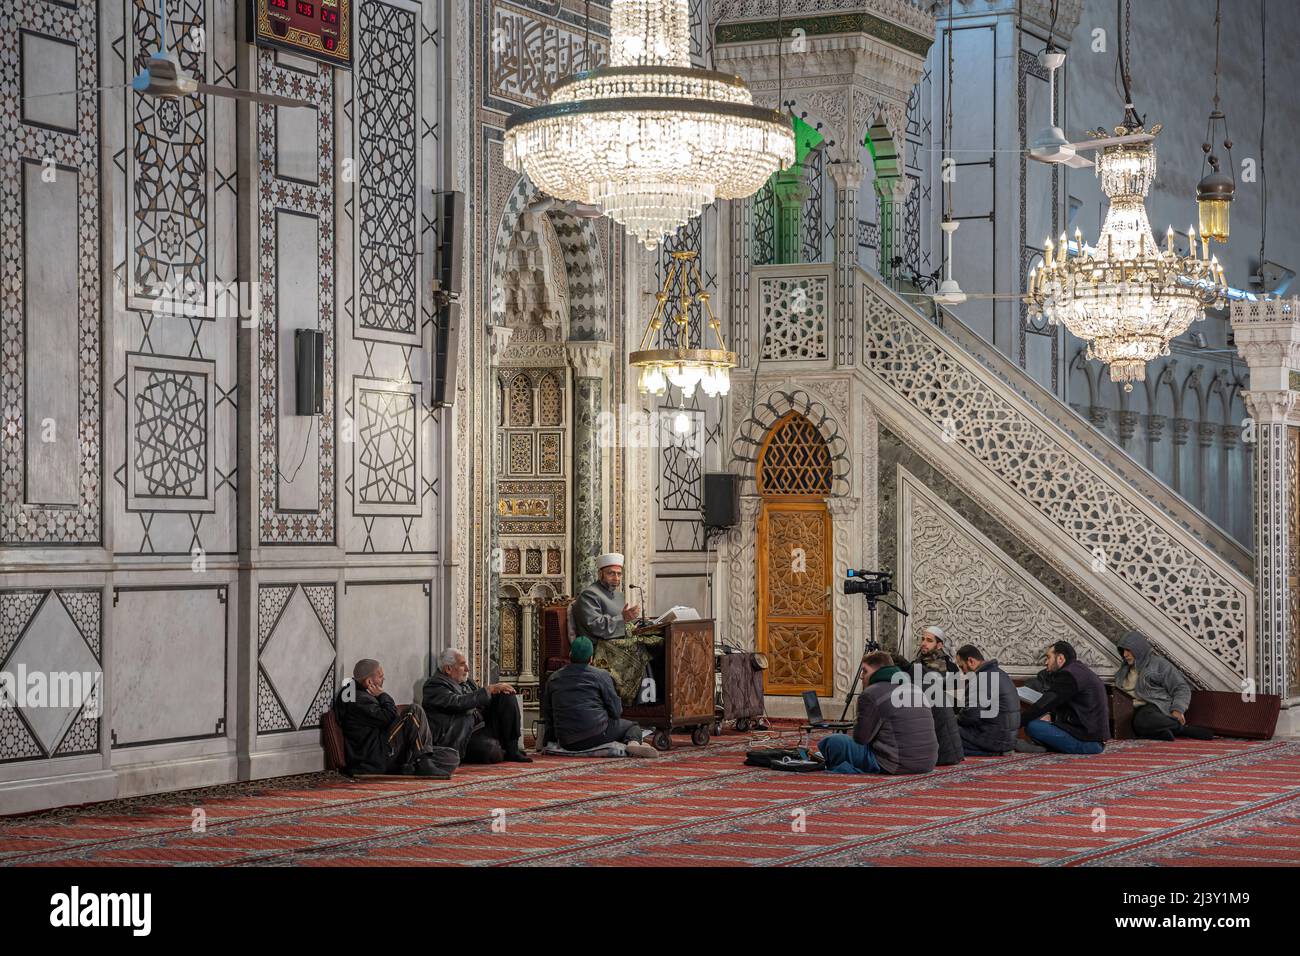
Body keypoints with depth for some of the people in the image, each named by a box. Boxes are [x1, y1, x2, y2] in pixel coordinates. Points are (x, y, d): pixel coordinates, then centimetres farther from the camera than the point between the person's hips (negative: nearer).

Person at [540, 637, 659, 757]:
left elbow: (547, 715, 16)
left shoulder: (552, 679, 10)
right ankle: (633, 742, -17)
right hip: (596, 736, -5)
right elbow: (616, 711, -1)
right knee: (632, 727, 15)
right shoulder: (600, 675, 0)